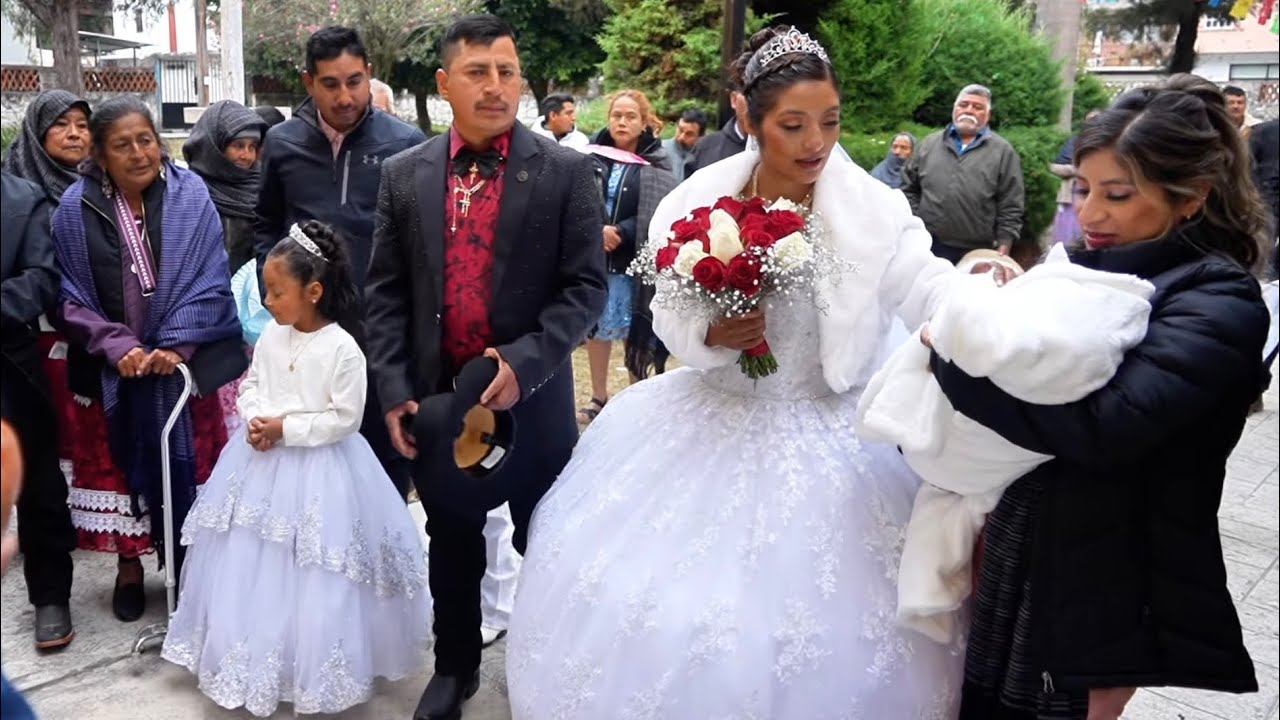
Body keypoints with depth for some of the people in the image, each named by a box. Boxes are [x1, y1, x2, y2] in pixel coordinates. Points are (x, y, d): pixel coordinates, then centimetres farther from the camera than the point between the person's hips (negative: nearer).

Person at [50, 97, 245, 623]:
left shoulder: (190, 196, -7)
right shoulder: (76, 208, -6)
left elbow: (209, 281, -9)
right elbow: (70, 295, -4)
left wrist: (177, 345, -17)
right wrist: (116, 346, -16)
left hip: (184, 361, -1)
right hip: (112, 368, 1)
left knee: (189, 465, 9)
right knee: (118, 466, 14)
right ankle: (129, 567, 32)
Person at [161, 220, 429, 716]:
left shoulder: (342, 348, -16)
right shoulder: (271, 336, 3)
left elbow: (345, 419, -14)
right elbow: (250, 386, 12)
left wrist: (286, 428, -18)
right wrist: (255, 421, -9)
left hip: (318, 470, -6)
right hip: (262, 462, 6)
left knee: (311, 580, 1)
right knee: (250, 568, 14)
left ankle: (313, 672, 19)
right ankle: (250, 661, 34)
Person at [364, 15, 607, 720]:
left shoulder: (567, 172, -5)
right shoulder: (404, 175, 3)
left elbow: (585, 285, -9)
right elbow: (385, 290, 4)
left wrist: (523, 363, -20)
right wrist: (395, 390, -4)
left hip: (531, 395, -2)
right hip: (437, 396, 2)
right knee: (451, 546, 18)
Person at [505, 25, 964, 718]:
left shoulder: (871, 208, -12)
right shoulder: (699, 201, -7)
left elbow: (925, 285, -23)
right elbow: (670, 314, -1)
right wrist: (710, 334, -21)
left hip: (820, 438, -2)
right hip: (704, 424, 2)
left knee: (817, 620, 5)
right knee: (658, 601, 12)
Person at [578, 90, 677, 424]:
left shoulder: (657, 164, -2)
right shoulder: (593, 156, 4)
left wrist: (619, 232, -17)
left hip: (636, 262, -3)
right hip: (595, 258, 3)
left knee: (638, 336, 2)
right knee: (595, 327, 11)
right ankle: (599, 398, 25)